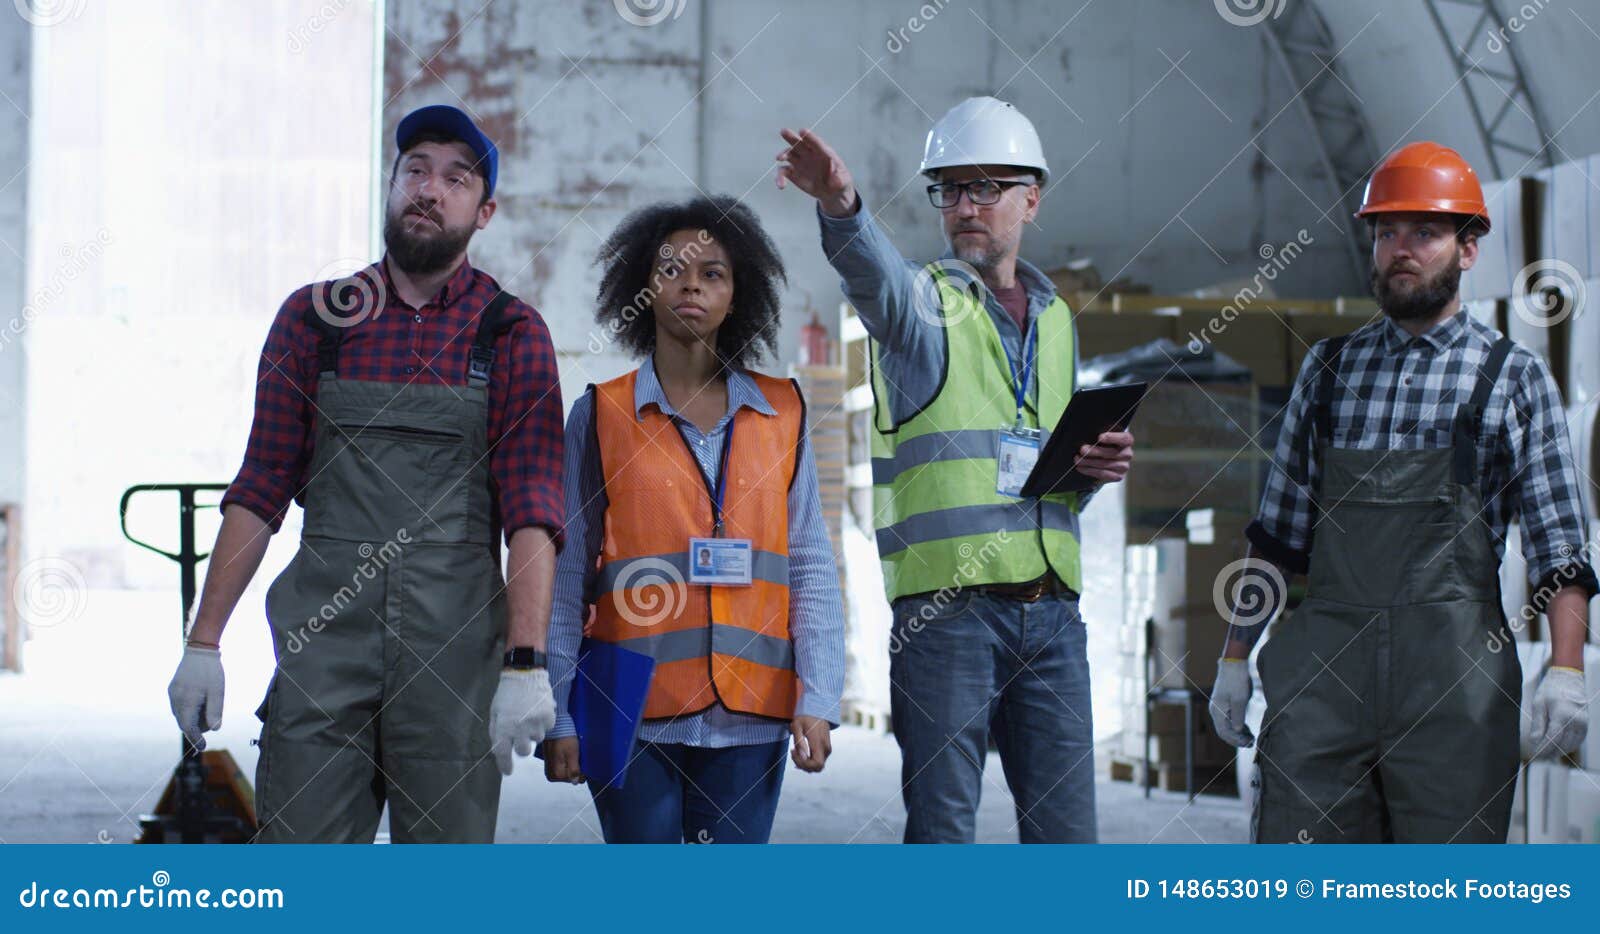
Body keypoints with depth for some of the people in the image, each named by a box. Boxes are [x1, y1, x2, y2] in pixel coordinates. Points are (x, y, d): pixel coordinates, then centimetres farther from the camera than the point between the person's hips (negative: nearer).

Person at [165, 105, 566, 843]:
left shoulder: (511, 335, 4)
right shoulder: (314, 318, 10)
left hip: (456, 656, -1)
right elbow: (259, 491, 11)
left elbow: (533, 511, -4)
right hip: (322, 648, 1)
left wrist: (526, 663, -15)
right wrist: (203, 643, 5)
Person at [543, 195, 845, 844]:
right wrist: (558, 715, -2)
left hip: (747, 715, 1)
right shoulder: (601, 415, 5)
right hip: (634, 712, -1)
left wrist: (817, 699, -2)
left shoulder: (781, 413, 10)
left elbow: (811, 569, 7)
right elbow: (565, 577, 4)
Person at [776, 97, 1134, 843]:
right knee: (941, 825, -2)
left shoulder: (1055, 318, 18)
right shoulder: (921, 301, 1)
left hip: (1050, 610, 5)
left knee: (1064, 826, 6)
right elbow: (872, 271, -24)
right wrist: (841, 207, -46)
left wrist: (1096, 466, 3)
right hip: (945, 607, -5)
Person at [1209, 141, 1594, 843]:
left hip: (1454, 677, -2)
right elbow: (1279, 533, 17)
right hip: (1324, 667, 2)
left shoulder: (1514, 377, 6)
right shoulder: (1328, 369, 14)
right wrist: (1236, 655, 12)